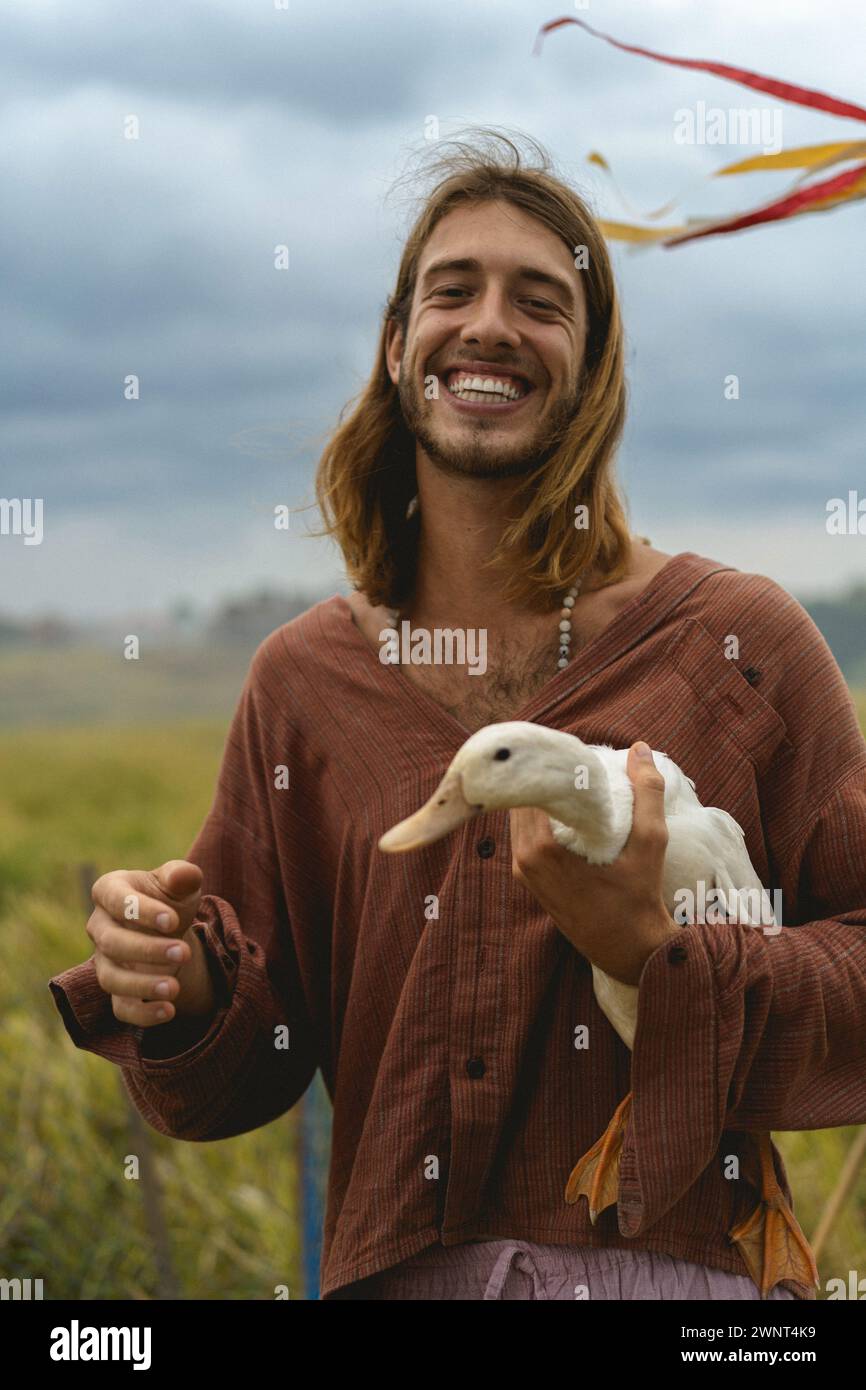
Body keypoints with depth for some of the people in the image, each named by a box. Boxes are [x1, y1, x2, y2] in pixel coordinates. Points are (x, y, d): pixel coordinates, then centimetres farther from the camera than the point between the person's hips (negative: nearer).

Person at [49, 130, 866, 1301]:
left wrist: (654, 953, -18)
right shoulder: (303, 677, 4)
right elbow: (251, 1071, 8)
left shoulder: (742, 640, -4)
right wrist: (180, 996, -13)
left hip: (688, 1268, -2)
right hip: (395, 1270, 2)